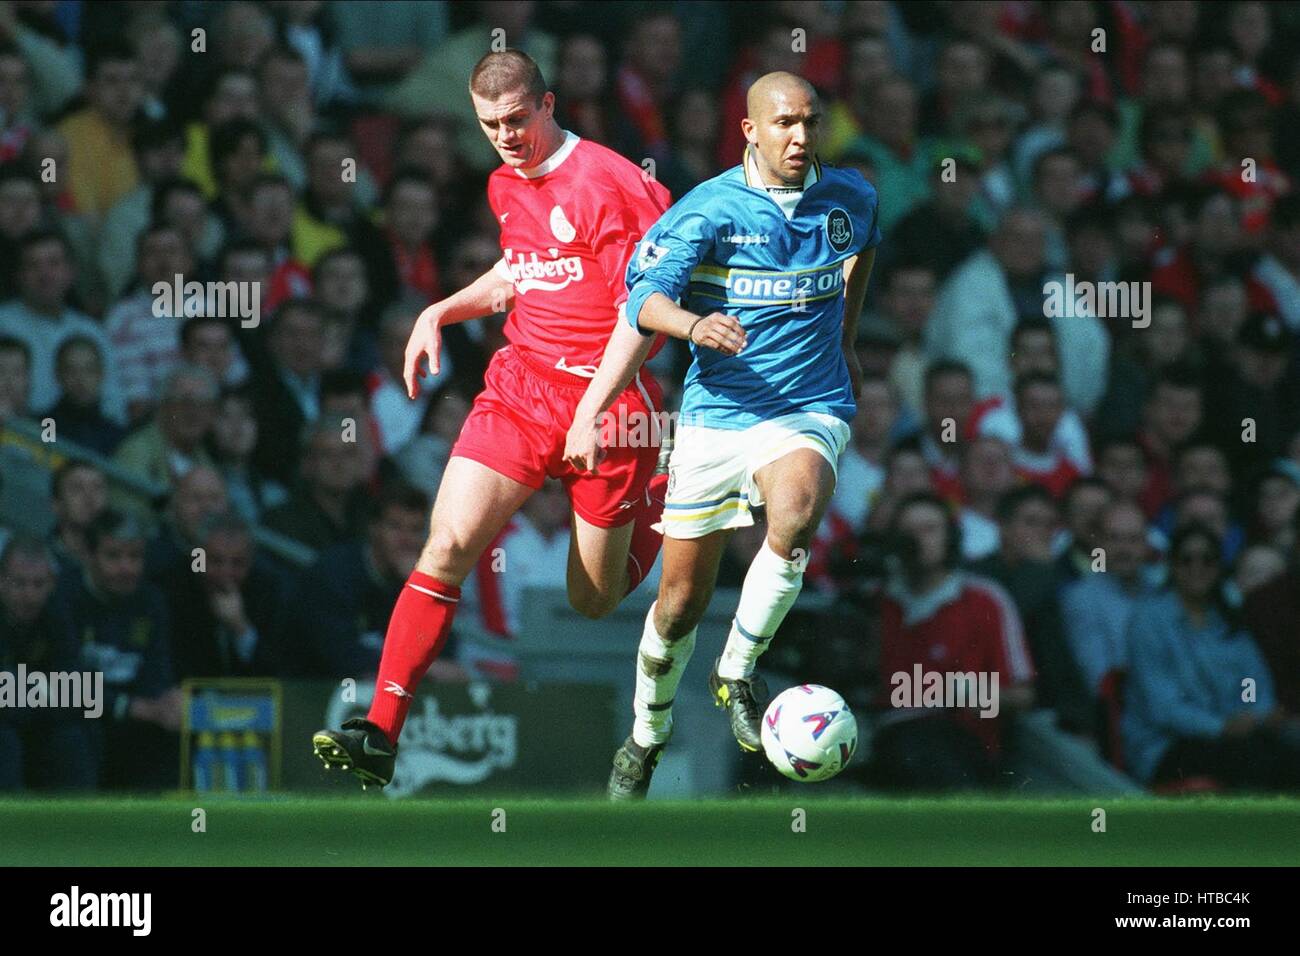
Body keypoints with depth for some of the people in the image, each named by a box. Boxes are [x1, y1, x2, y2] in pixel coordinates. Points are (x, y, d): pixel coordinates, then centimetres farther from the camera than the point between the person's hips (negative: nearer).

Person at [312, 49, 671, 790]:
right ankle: (382, 734, -17)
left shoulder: (606, 185, -13)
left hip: (606, 396, -5)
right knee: (449, 545, -15)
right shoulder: (505, 187, 11)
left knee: (594, 602, 6)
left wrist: (597, 406, -24)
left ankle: (657, 511, 41)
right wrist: (441, 313, 18)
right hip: (521, 385, 5)